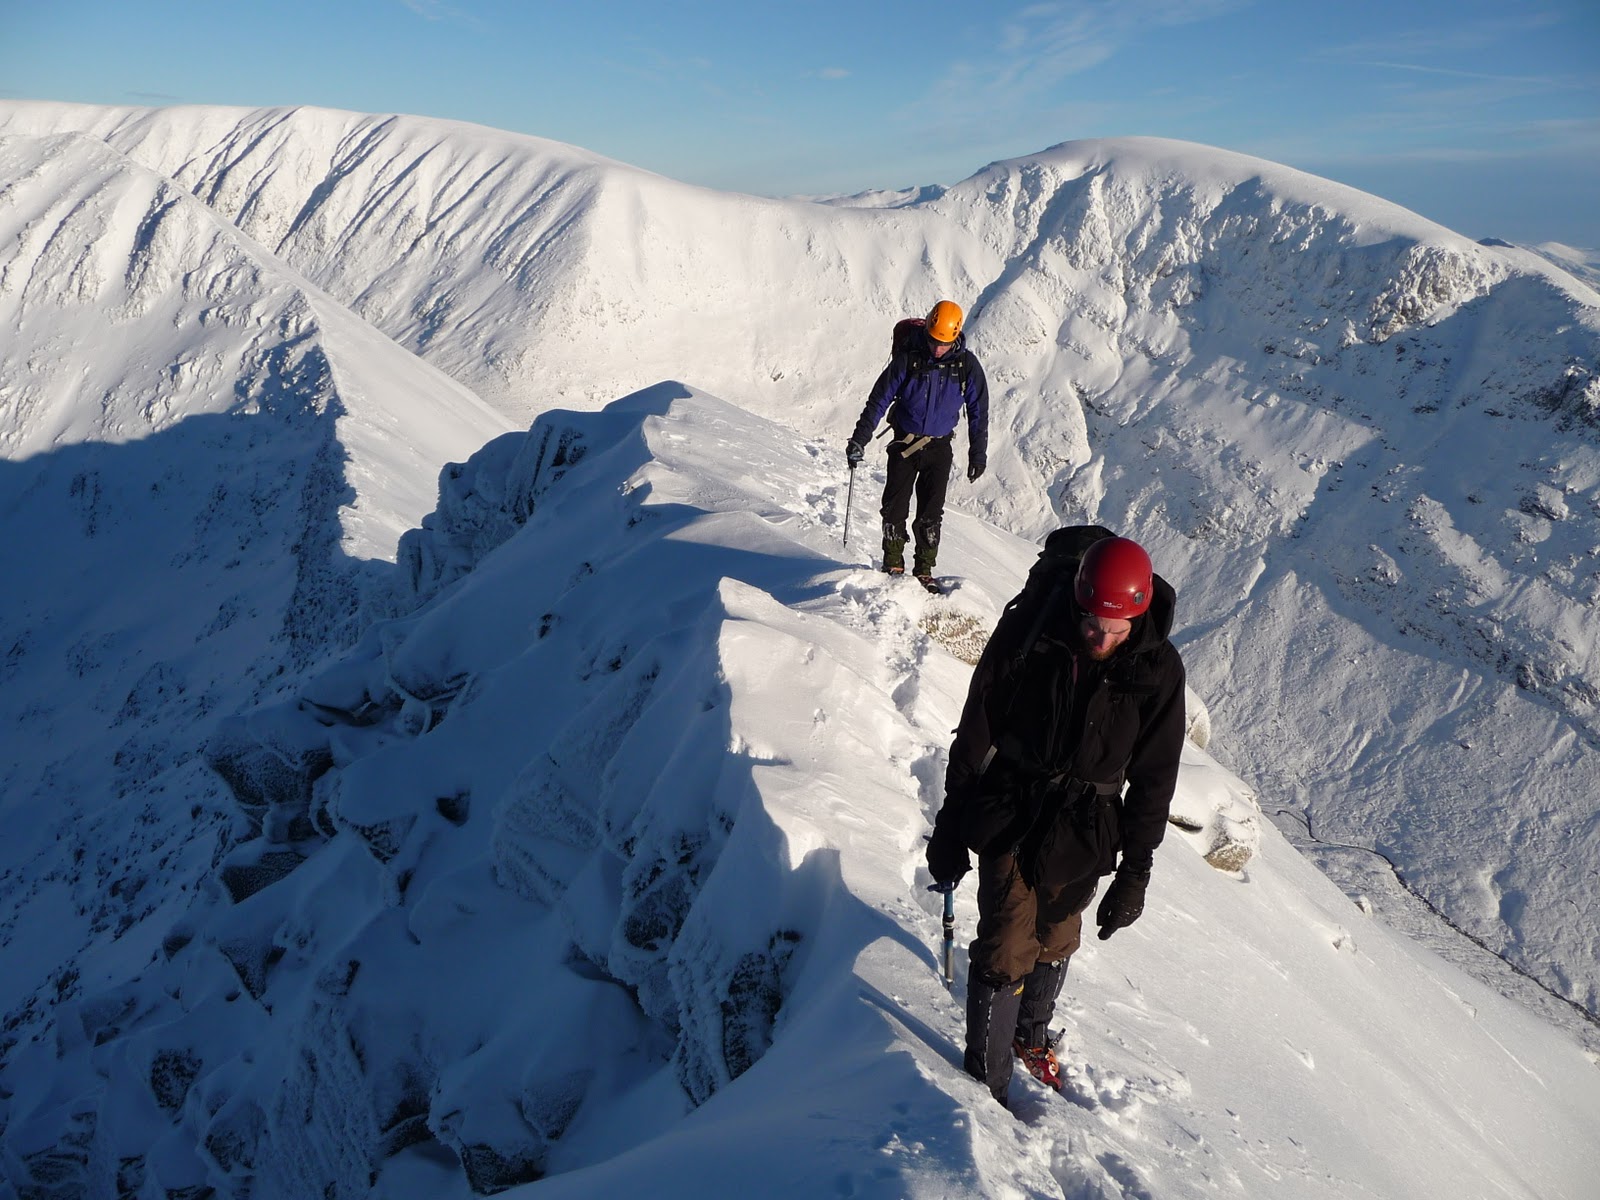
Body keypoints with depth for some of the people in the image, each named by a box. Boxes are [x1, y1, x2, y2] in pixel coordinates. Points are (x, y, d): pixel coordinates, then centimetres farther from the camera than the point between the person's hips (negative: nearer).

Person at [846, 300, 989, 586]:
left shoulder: (967, 365, -6)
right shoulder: (908, 359, -10)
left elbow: (978, 412, 4)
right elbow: (878, 400, -5)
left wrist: (978, 454, 6)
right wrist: (859, 439, -9)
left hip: (939, 447, 0)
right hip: (904, 444, 0)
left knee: (931, 514, -2)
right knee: (894, 508, -2)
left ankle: (924, 570, 8)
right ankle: (893, 566, 11)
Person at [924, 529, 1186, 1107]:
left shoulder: (1158, 670, -14)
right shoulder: (1026, 632, -17)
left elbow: (1153, 779, -3)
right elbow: (974, 737, -7)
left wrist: (1134, 874, -1)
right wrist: (950, 832, -2)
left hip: (1083, 838, 2)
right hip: (1009, 821, -2)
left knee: (1055, 944, 20)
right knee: (1005, 952, -2)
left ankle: (1031, 1034, 49)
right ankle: (986, 1077, 20)